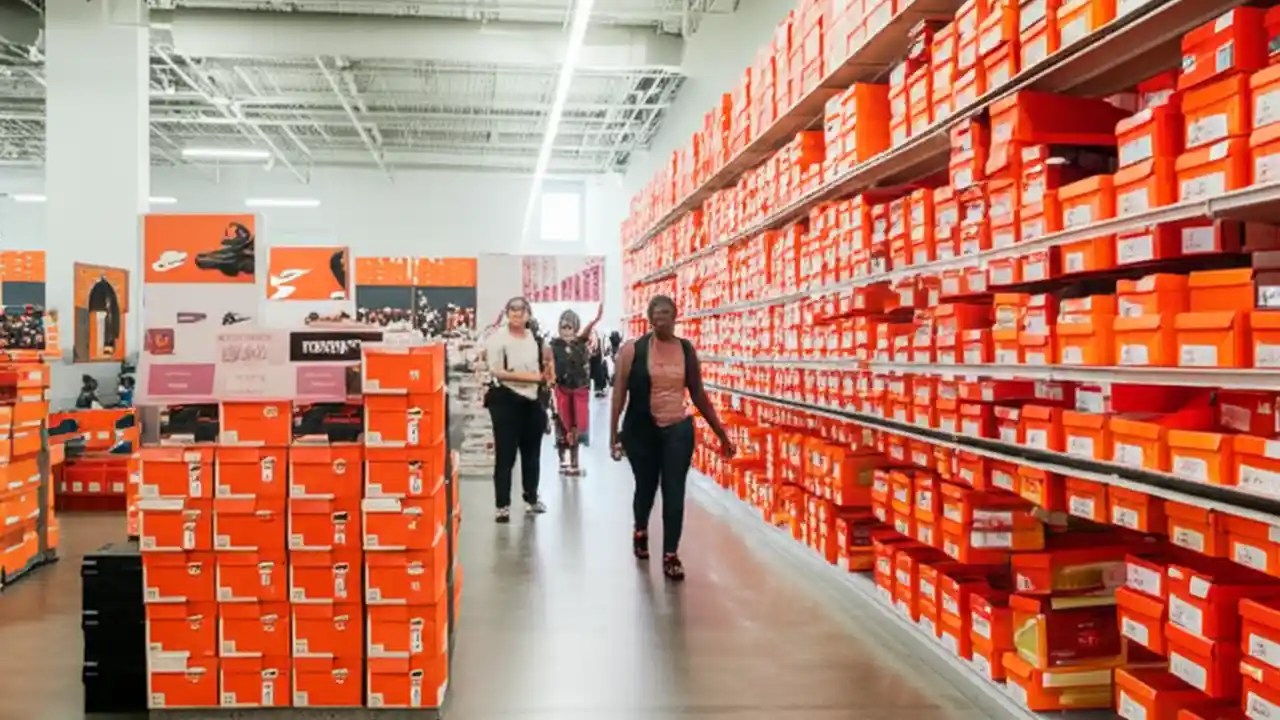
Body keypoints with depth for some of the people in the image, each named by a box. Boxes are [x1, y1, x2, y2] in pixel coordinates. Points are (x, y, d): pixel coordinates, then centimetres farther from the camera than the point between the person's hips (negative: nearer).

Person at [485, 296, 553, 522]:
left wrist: (547, 367, -3)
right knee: (505, 455, -3)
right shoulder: (497, 338, -10)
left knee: (532, 452, 16)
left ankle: (531, 499, 31)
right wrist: (529, 377, -21)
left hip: (532, 401, 6)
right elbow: (496, 372, -18)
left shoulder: (535, 338, 10)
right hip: (506, 401, -6)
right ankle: (503, 506, 4)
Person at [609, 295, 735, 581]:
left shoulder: (686, 350, 2)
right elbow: (619, 393, -4)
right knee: (646, 488, 17)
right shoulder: (633, 349, -6)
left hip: (678, 431, 1)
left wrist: (722, 434, 7)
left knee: (674, 495, -2)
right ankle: (640, 531, 46)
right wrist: (614, 435, -7)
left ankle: (671, 555, 10)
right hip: (642, 431, -1)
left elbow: (698, 394, 7)